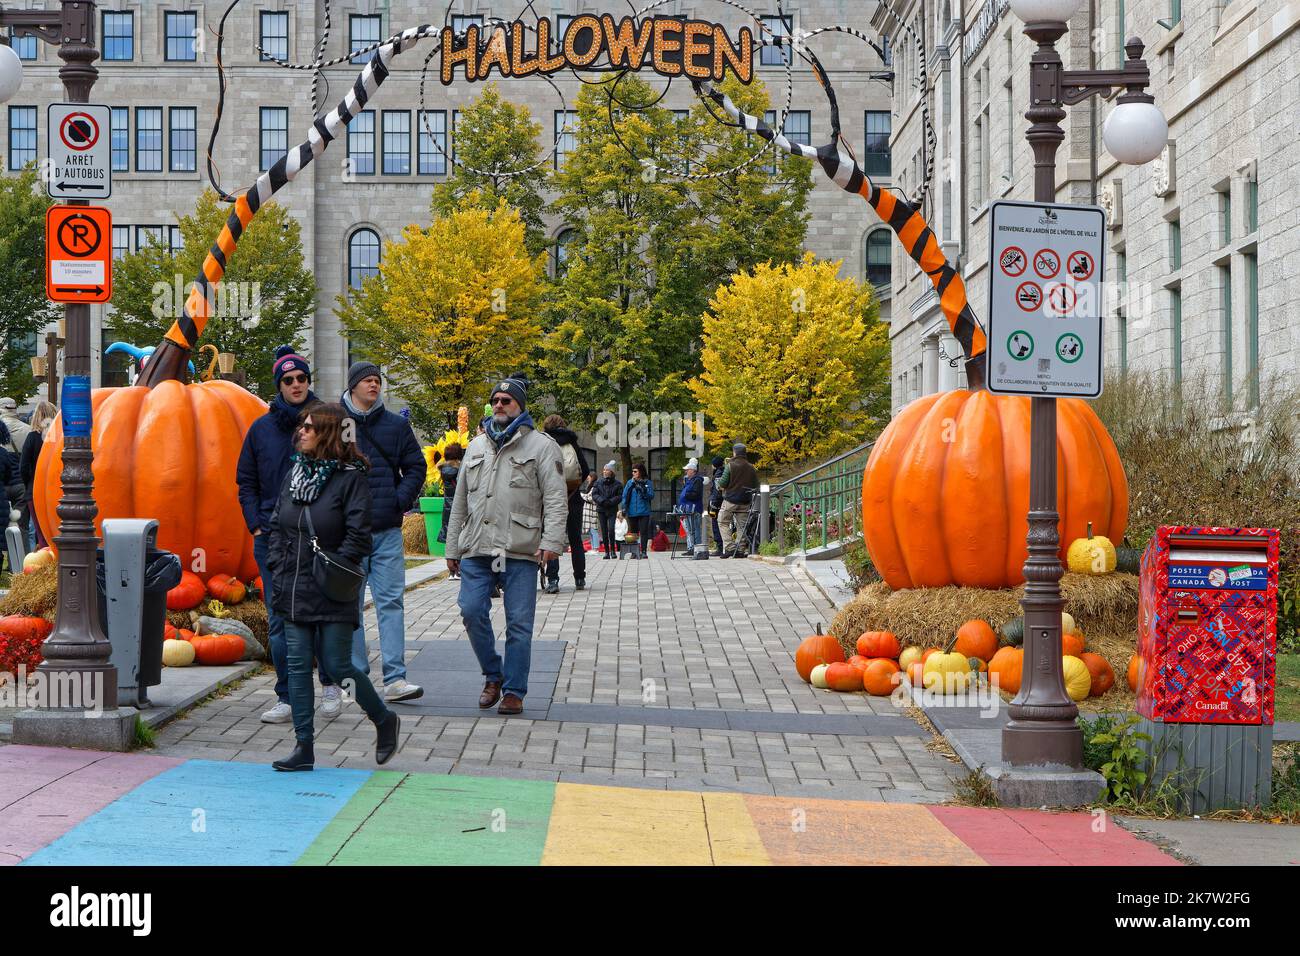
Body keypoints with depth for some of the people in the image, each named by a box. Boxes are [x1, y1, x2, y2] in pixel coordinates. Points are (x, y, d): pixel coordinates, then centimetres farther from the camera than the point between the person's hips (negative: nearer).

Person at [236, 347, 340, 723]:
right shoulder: (262, 428, 9)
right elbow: (246, 481, 15)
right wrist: (256, 525, 3)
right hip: (271, 538, 3)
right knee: (279, 620, 3)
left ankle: (330, 683, 21)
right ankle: (287, 698, 9)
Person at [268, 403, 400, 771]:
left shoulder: (350, 477, -9)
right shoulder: (295, 473, 10)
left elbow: (357, 534, -13)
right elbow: (276, 524, 14)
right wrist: (278, 566, 2)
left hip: (332, 595, -6)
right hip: (294, 592, 6)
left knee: (338, 666, -3)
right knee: (298, 667, 4)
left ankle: (385, 721, 20)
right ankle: (303, 748, 9)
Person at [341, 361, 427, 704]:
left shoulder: (396, 425, 8)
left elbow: (416, 467, 11)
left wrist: (399, 500, -3)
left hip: (387, 531, 1)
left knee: (391, 602, -4)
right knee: (350, 604, 5)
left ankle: (395, 679, -7)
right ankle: (356, 674, 13)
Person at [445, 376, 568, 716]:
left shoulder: (540, 446, 5)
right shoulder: (476, 446, 20)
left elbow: (556, 498, -3)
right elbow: (460, 501, 24)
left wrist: (551, 541, -16)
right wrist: (452, 548, 20)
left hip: (520, 551, -4)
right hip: (476, 548, 4)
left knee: (519, 623, -3)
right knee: (472, 612, -8)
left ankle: (514, 691, 6)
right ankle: (493, 675, 13)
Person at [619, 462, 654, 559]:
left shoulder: (647, 483, 4)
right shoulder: (630, 482, 8)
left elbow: (651, 496, -2)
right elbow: (625, 496, 7)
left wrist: (643, 490, -15)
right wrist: (624, 508, -3)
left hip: (644, 511, -2)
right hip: (632, 512, 2)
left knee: (644, 532, -5)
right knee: (633, 532, 6)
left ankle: (644, 551, 0)